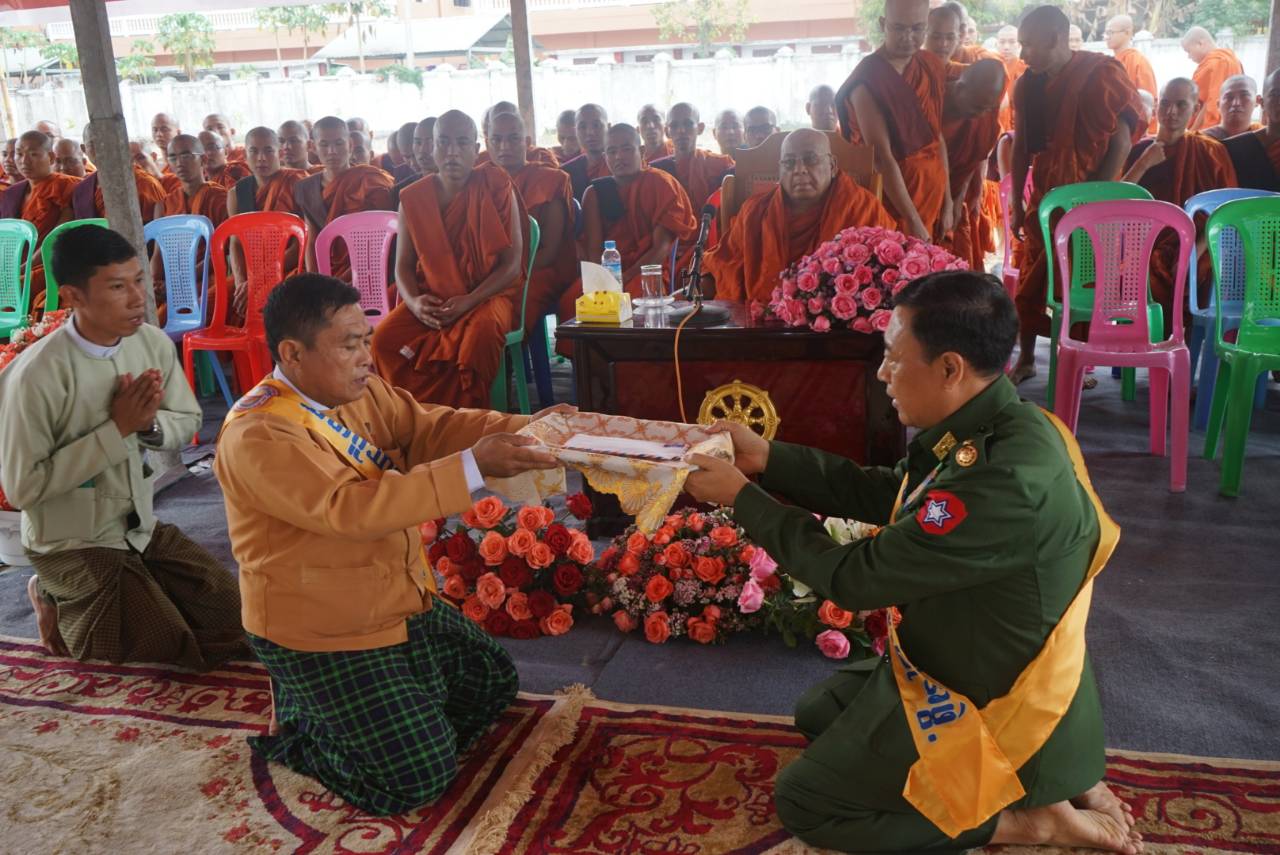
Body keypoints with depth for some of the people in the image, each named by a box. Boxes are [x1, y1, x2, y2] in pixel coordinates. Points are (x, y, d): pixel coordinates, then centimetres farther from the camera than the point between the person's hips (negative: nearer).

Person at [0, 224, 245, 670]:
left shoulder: (153, 343, -9)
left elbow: (187, 422, 5)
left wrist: (148, 422, -19)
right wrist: (118, 428, -26)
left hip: (141, 527, 6)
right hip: (73, 545, -6)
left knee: (233, 621, 2)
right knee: (177, 651, -10)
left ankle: (108, 597, 21)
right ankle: (60, 606, 14)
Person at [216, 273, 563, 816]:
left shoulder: (360, 391, 0)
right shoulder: (258, 436, -26)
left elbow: (429, 428, -4)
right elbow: (349, 508, -36)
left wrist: (523, 429, -21)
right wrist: (474, 467, -39)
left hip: (403, 603, 9)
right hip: (320, 633, -9)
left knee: (493, 680, 19)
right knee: (420, 776, -10)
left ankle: (332, 708, 23)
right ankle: (298, 728, 14)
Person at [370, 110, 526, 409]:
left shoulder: (496, 186, -4)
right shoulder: (413, 197, 6)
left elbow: (512, 263, -8)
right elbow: (403, 265, 9)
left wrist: (469, 301, -20)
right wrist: (414, 302, -14)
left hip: (488, 293, -3)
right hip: (431, 298, 3)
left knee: (482, 332, -37)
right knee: (383, 339, -24)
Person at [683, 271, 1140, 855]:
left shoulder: (1004, 482, -36)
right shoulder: (996, 427, -8)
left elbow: (853, 578, -27)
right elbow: (885, 493, 5)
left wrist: (742, 498, -17)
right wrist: (767, 459, -3)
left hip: (987, 704, -8)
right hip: (983, 666, 8)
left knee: (803, 802, 5)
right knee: (817, 714, 24)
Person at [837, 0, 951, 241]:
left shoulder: (931, 67, 5)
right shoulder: (867, 80, -16)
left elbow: (938, 138, 9)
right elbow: (882, 158, -19)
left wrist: (947, 203, 6)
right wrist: (913, 222, -20)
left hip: (932, 198, 6)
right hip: (893, 204, -6)